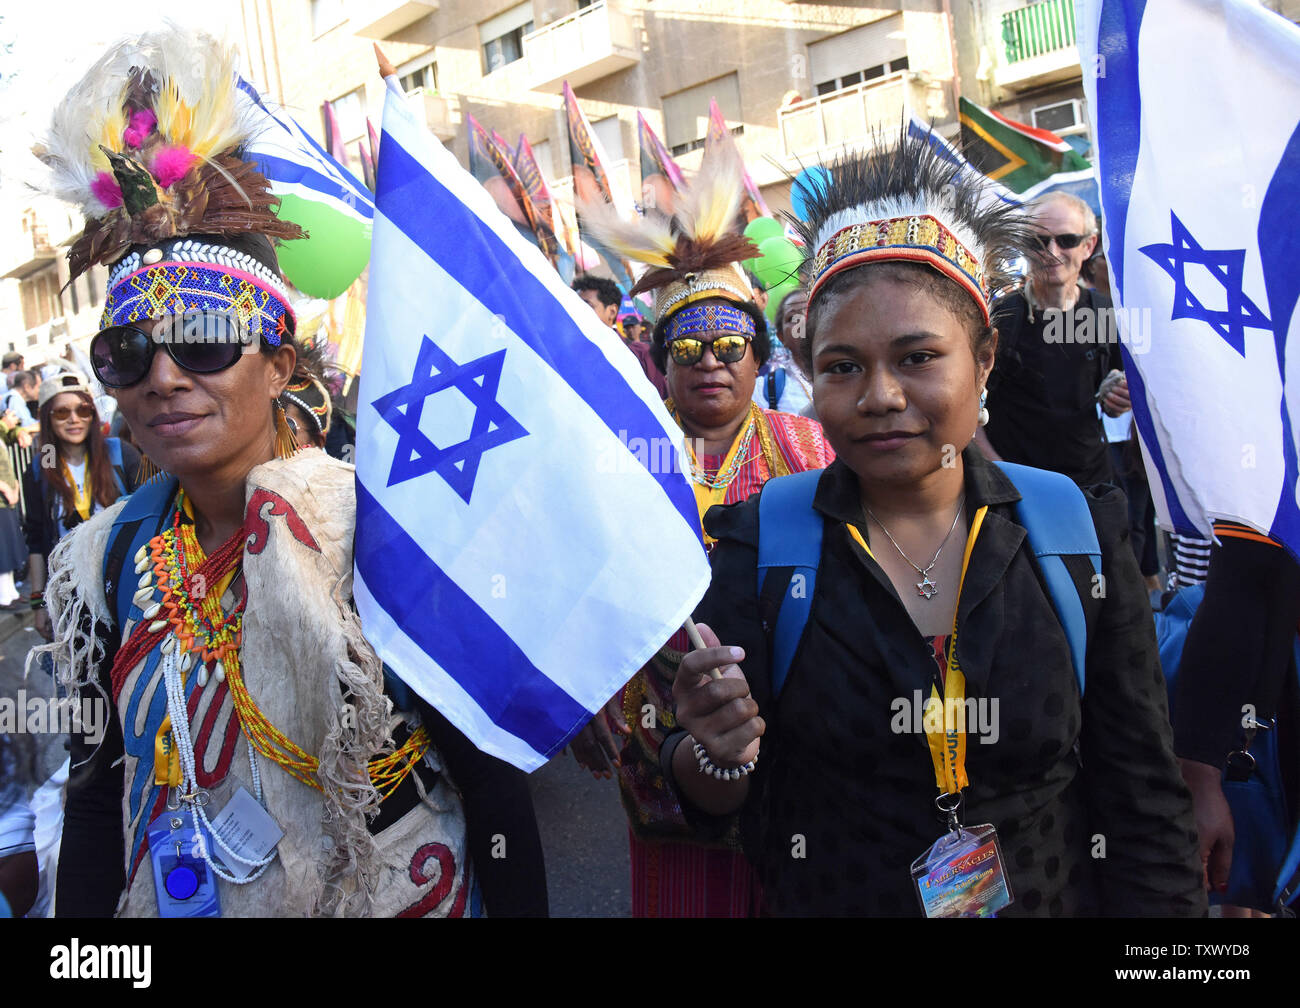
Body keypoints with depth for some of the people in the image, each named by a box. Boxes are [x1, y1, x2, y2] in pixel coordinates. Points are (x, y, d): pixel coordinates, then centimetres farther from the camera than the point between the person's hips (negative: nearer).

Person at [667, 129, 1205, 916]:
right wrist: (717, 755, -31)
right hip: (825, 899, 0)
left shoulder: (1078, 532, -11)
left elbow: (1144, 805, -5)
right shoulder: (760, 543, -14)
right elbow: (712, 806, -11)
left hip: (1055, 897, 1)